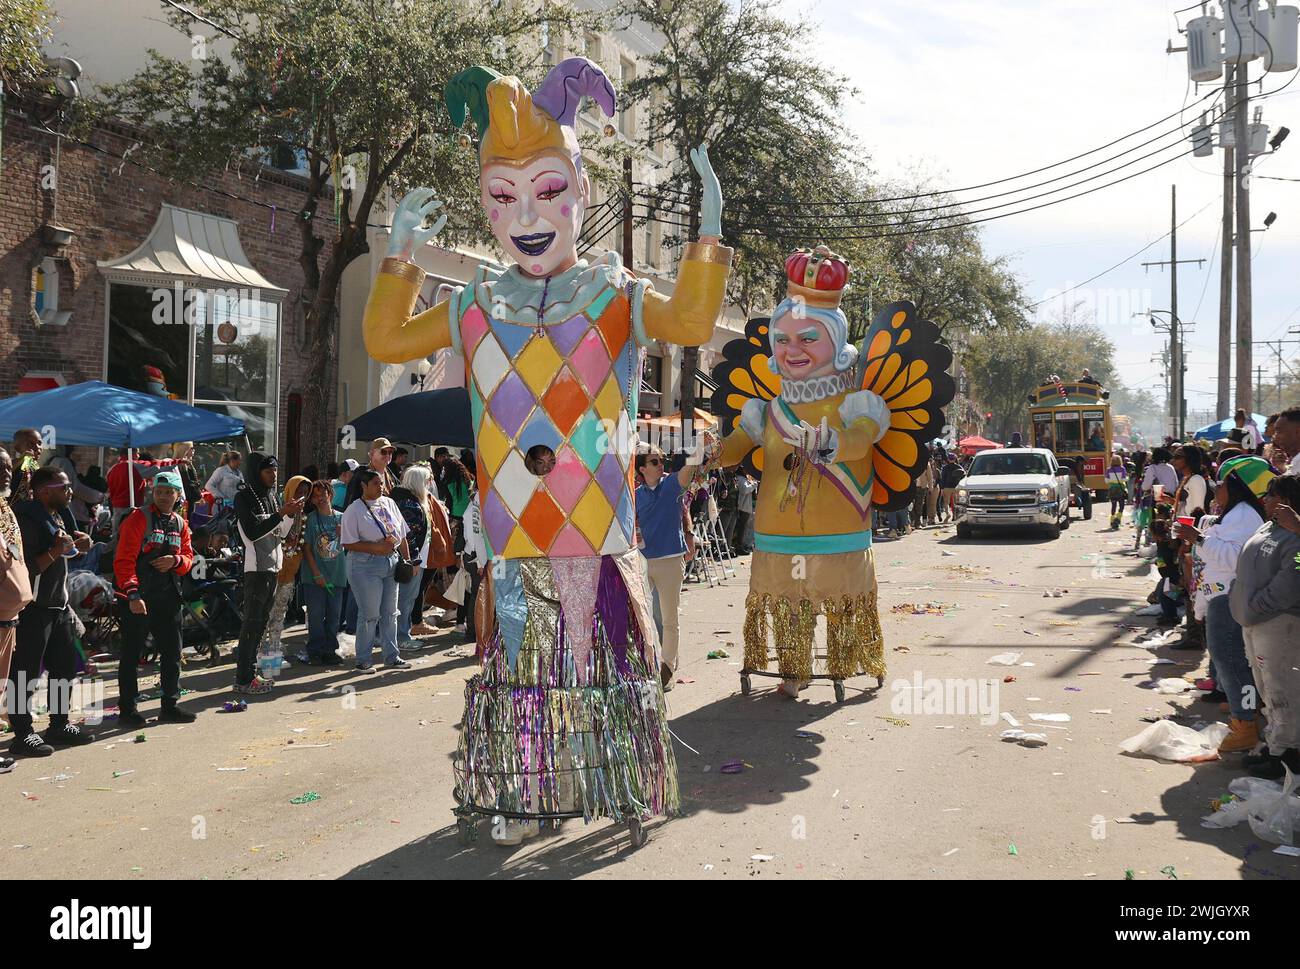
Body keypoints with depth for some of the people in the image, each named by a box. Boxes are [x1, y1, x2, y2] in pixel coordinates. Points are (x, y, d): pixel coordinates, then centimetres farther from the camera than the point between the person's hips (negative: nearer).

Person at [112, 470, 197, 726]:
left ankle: (170, 706, 22)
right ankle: (128, 710, 9)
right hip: (137, 599, -6)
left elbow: (188, 558, 15)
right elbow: (124, 560, -14)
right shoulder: (139, 519, -8)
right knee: (132, 655, 1)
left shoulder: (180, 524, 12)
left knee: (172, 653, 11)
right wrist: (133, 594, -22)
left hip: (168, 599, 6)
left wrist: (177, 561, -9)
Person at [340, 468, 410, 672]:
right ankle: (363, 660, 9)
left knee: (390, 613, 11)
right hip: (366, 565, -6)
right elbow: (348, 543, -13)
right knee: (370, 614, -3)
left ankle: (391, 657, 21)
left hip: (391, 562, 6)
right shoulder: (354, 510, -7)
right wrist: (377, 547, -20)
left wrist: (407, 559, 12)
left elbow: (401, 534, 16)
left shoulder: (389, 503, 11)